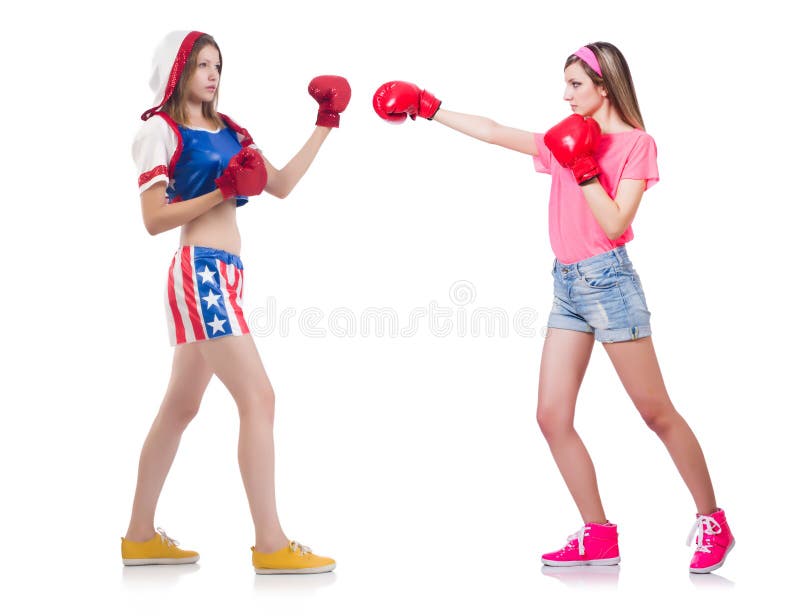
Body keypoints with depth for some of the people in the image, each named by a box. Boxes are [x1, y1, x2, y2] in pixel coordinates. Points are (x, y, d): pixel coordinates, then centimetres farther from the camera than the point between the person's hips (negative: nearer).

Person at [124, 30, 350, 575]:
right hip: (201, 270, -9)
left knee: (181, 407, 12)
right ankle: (271, 545, -11)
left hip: (225, 274, 9)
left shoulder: (226, 130, 19)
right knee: (258, 398, -14)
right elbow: (154, 219, -9)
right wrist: (223, 191, -16)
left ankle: (141, 535, 21)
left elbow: (281, 185, 16)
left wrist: (324, 127, 14)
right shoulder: (162, 130, -3)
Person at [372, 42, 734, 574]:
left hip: (607, 280, -7)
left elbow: (616, 225, -13)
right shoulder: (569, 138, 14)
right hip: (567, 285, 7)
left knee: (656, 411, -1)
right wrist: (428, 108, 15)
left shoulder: (636, 143, -4)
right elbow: (494, 132, 16)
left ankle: (713, 524, 14)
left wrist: (584, 169, -15)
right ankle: (599, 536, 9)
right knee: (552, 416, 0)